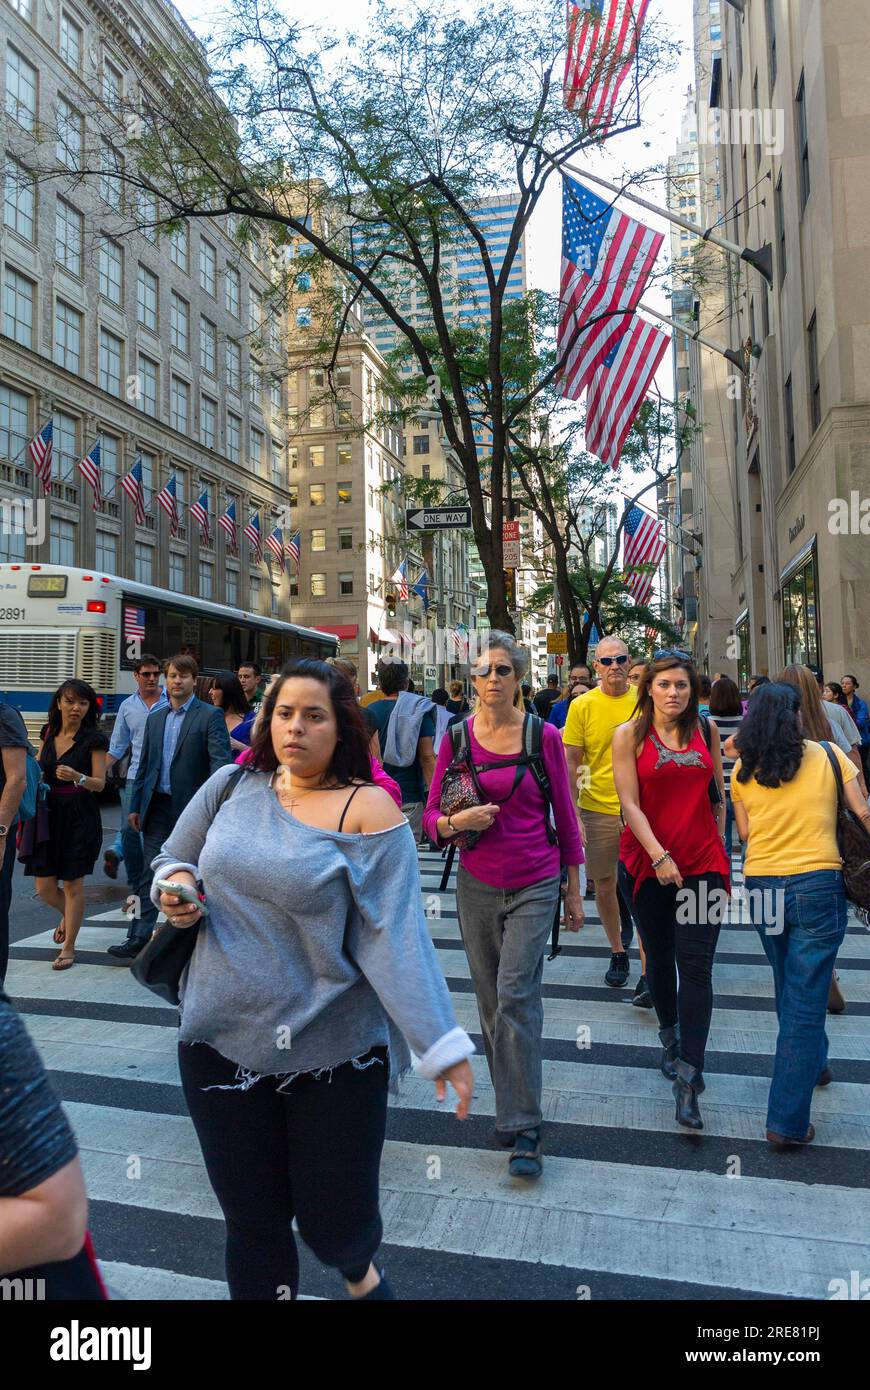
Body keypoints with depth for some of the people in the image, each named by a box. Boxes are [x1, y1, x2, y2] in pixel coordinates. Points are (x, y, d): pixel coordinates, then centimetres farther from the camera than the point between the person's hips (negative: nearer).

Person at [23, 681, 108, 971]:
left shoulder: (94, 739, -8)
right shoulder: (49, 733, 7)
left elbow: (100, 784, -9)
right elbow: (38, 769, 19)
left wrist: (78, 777, -28)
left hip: (80, 817, -4)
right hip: (48, 815, 5)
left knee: (73, 883, 3)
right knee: (44, 888, 6)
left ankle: (69, 948, 18)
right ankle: (67, 914, 39)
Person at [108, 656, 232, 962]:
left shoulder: (210, 716, -6)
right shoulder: (155, 718, 12)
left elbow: (221, 761, -13)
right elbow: (144, 765, 16)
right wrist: (135, 806, 13)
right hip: (158, 806, 4)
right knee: (150, 873, 2)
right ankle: (138, 938, 5)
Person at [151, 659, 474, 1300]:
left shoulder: (368, 809, -14)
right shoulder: (232, 786, 0)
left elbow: (395, 935, -17)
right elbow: (172, 857, 14)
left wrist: (441, 1043, -22)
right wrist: (176, 885, -8)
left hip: (334, 1052, -3)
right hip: (221, 1043, 4)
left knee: (335, 1220, 11)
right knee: (253, 1223, 16)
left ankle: (360, 1271, 48)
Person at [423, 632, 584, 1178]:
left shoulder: (545, 736, -5)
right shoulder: (457, 736, -1)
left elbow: (565, 817, 3)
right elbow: (432, 816, 3)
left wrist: (575, 891, 6)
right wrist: (456, 822, -20)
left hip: (535, 886, -2)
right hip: (478, 886, 3)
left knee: (516, 994, -11)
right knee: (491, 1000, 11)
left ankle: (524, 1129, 1)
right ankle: (512, 1107, 30)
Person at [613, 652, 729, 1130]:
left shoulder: (706, 730, 4)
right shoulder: (629, 735, -4)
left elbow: (718, 793, 14)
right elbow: (630, 804, -9)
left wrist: (718, 843, 11)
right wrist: (660, 856, -17)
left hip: (703, 861, 1)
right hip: (649, 859, -1)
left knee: (695, 966, -5)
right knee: (660, 957, 15)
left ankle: (688, 1077, -2)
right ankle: (670, 1035, 40)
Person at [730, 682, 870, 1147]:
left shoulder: (742, 769, 2)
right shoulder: (828, 755, -3)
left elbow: (743, 832, 6)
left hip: (762, 887, 3)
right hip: (817, 884, -3)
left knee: (790, 990, 24)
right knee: (804, 1000, 0)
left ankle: (813, 1065, 47)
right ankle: (787, 1122, 3)